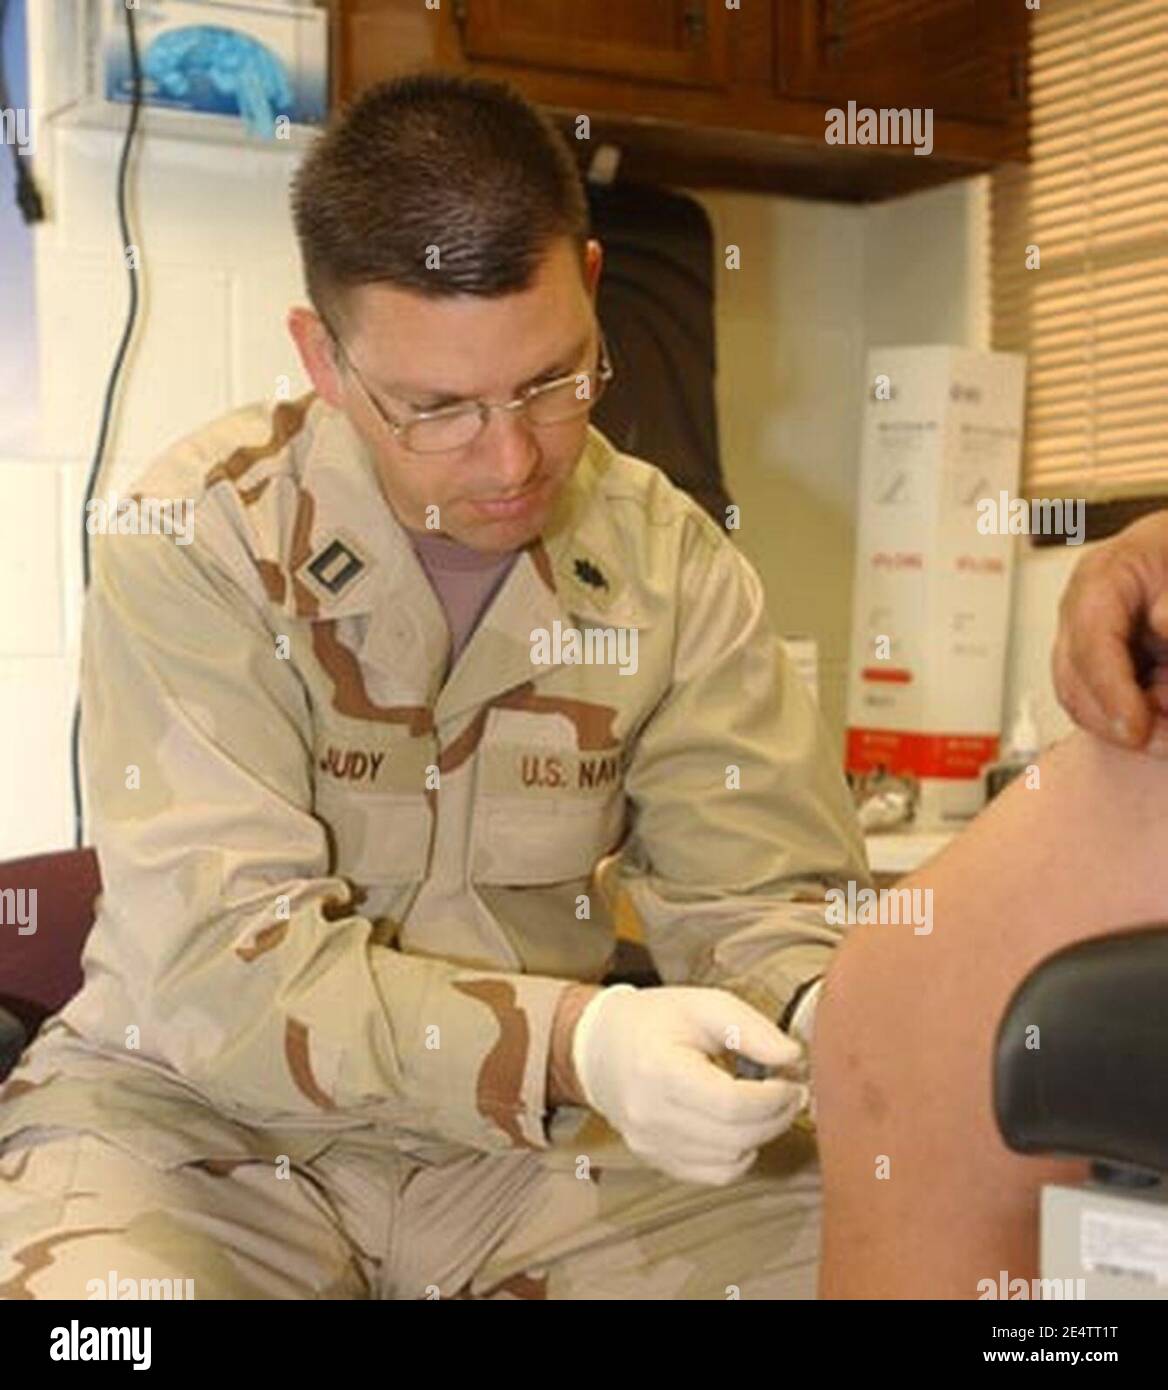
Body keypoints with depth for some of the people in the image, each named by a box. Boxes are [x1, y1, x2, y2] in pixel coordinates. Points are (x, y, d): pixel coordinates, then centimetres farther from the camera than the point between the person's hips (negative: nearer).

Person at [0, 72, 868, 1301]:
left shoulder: (672, 566, -3)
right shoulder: (199, 538, -16)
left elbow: (760, 897, -2)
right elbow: (219, 957, -23)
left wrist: (823, 1010, -28)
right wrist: (567, 1041, -38)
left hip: (541, 1131, 4)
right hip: (209, 1115, -3)